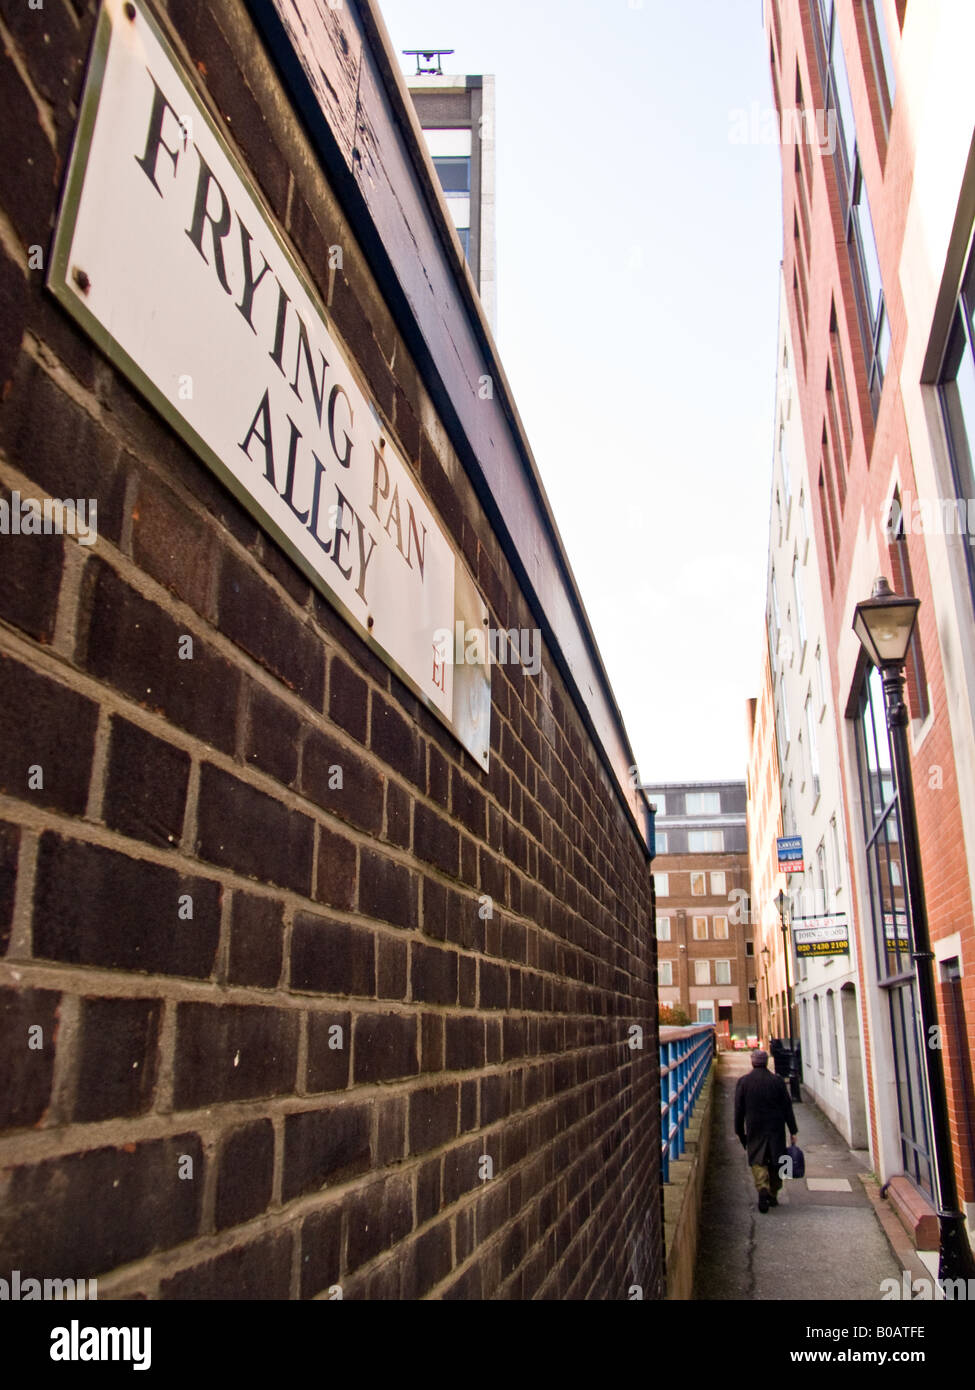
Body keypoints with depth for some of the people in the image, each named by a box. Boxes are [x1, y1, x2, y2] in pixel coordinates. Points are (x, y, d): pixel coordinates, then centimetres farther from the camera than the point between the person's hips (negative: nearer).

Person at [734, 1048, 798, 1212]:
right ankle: (773, 1195, 20)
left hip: (755, 1129, -1)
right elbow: (787, 1108, 0)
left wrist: (740, 1131, 10)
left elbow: (739, 1110, 0)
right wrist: (793, 1131, 6)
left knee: (757, 1161, 4)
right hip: (776, 1129, 1)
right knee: (775, 1161, 14)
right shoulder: (777, 1081, -3)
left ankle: (763, 1189, -19)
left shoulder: (743, 1081, -4)